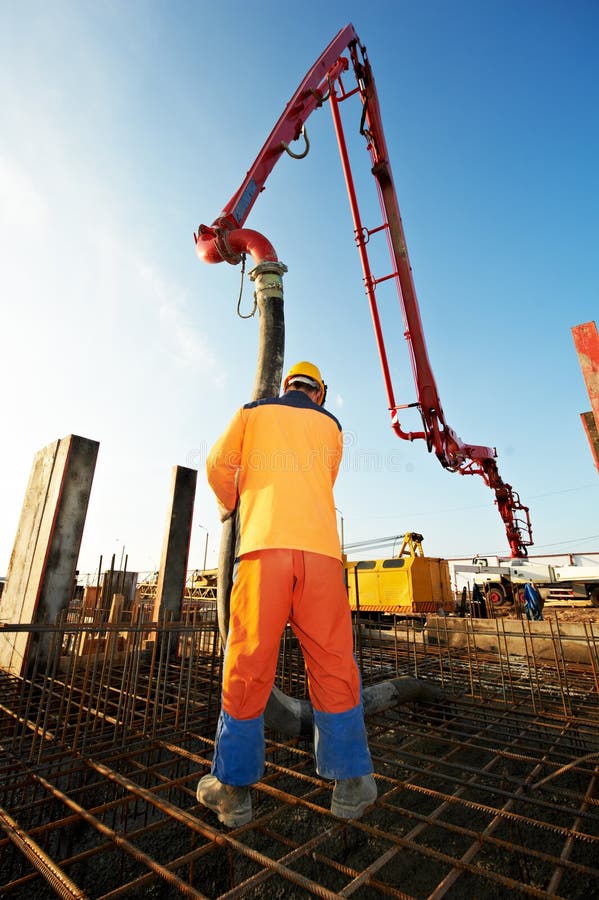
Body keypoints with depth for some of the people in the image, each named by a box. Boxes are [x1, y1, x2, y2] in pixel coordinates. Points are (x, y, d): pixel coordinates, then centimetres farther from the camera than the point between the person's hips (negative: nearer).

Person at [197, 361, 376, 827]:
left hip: (265, 545, -1)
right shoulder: (331, 425, 22)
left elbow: (219, 463, 7)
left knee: (248, 665, 5)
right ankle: (351, 785, 18)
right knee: (334, 665, 8)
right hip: (321, 548, 2)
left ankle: (234, 789, 17)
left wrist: (229, 503, 26)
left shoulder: (253, 411, 18)